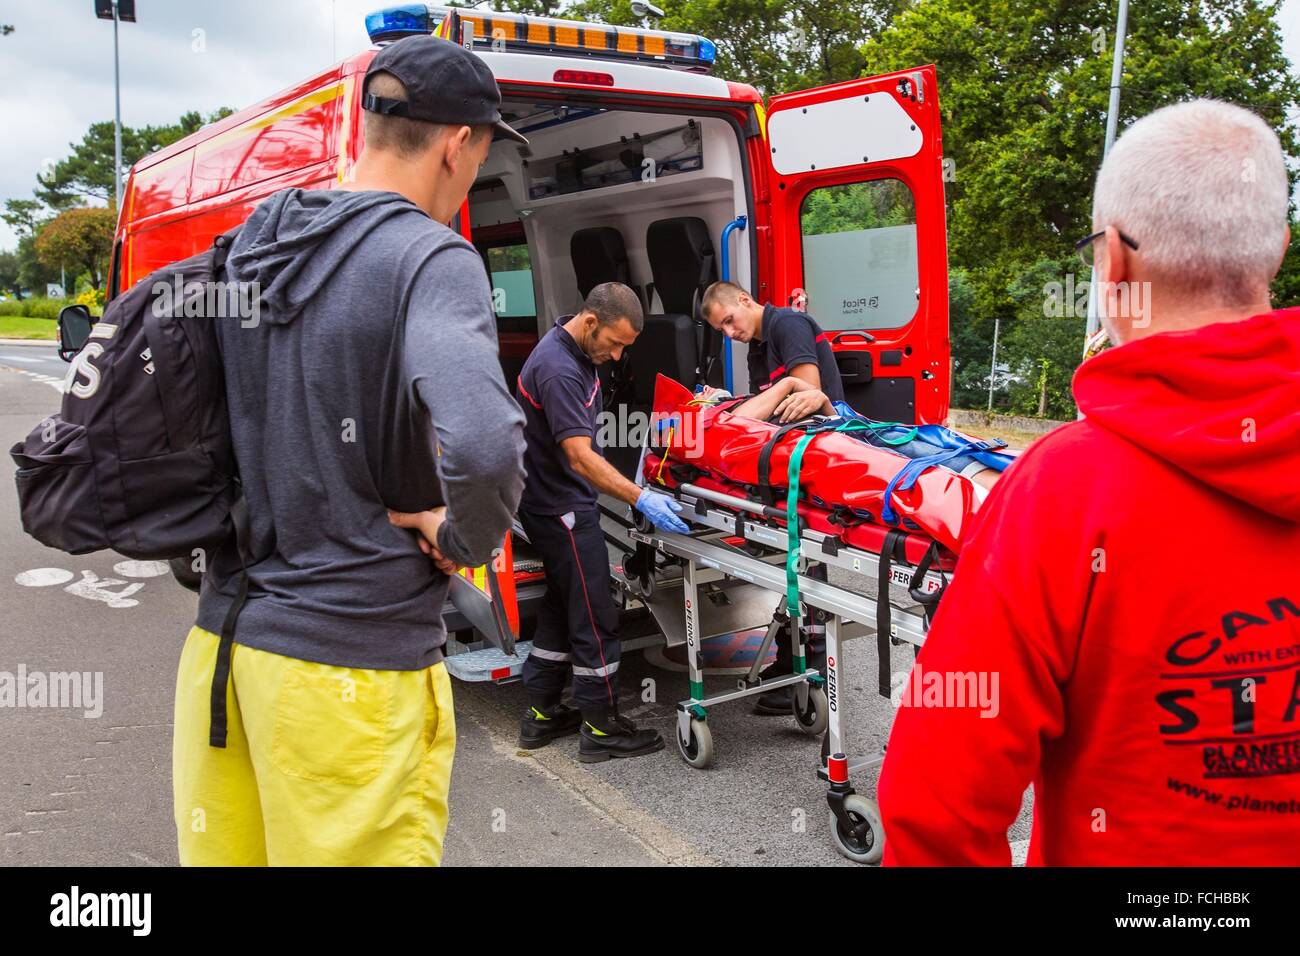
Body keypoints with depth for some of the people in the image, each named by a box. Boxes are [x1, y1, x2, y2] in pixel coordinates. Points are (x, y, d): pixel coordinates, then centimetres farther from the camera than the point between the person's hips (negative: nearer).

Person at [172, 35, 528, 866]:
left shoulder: (254, 243, 7)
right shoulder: (430, 256, -15)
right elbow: (483, 446, -32)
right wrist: (464, 537, -13)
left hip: (223, 638, 7)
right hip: (352, 663, -7)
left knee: (225, 851, 19)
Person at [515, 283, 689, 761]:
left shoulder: (577, 349, 7)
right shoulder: (558, 368, -25)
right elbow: (579, 454, -30)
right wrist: (640, 499, -34)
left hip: (558, 502, 10)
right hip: (561, 506, -10)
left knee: (562, 606, 16)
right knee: (595, 616, -3)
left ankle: (542, 714, 25)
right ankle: (602, 728, 8)